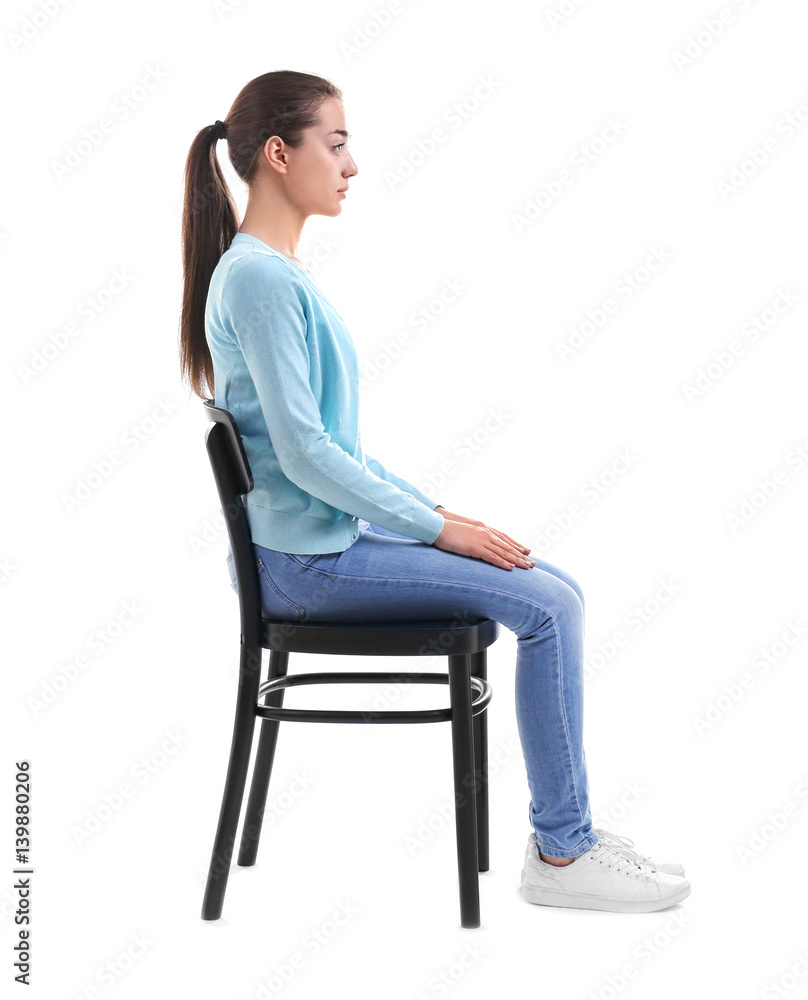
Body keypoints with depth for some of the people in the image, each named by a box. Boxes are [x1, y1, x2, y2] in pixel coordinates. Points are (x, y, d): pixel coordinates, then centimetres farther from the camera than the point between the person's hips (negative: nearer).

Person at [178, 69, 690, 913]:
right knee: (546, 604, -15)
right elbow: (303, 454, -21)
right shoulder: (257, 279, -16)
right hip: (304, 559, -9)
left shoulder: (280, 271, 14)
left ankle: (563, 828, 7)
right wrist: (438, 527, -14)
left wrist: (432, 510, 8)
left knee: (555, 590, 4)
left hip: (336, 529, 9)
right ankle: (560, 853, -4)